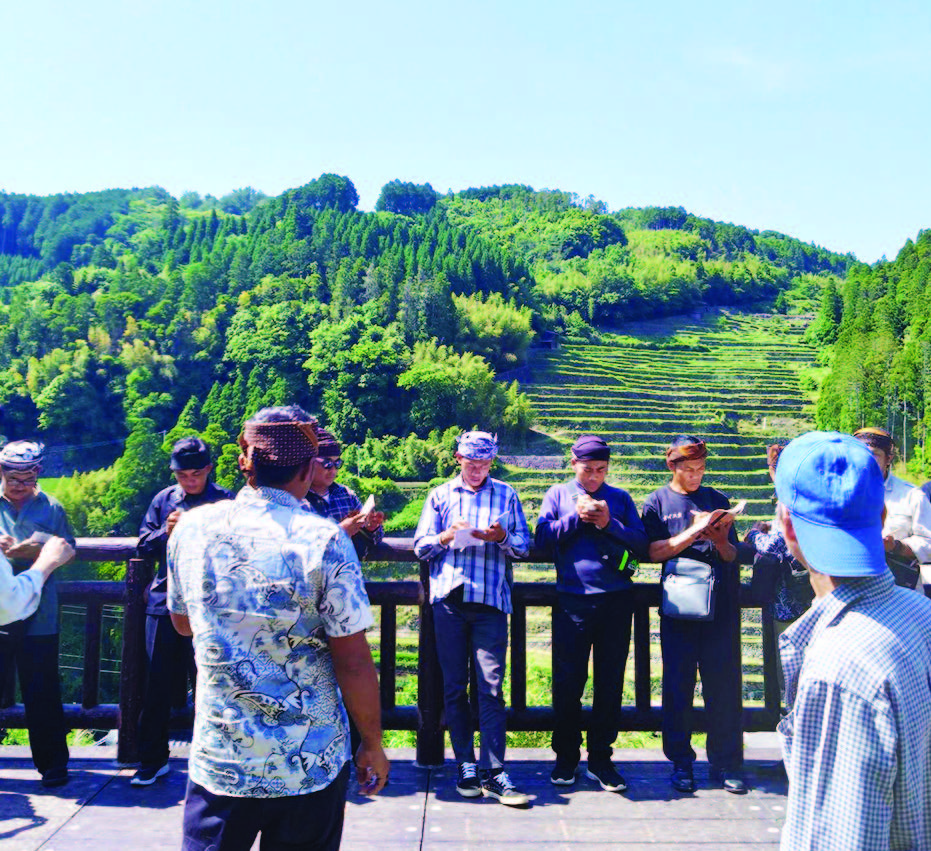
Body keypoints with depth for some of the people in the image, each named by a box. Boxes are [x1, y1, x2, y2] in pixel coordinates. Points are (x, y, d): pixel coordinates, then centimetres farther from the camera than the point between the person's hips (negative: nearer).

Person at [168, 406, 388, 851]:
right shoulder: (325, 541, -17)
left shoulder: (193, 527, -5)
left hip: (219, 759, 3)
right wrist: (372, 745, -1)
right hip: (310, 763, -2)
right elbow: (353, 662, -14)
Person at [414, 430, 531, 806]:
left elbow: (524, 546, 8)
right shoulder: (440, 495, 14)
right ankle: (465, 765, 17)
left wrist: (502, 538, -12)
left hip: (491, 601, -1)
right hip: (448, 599, 1)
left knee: (490, 687, -6)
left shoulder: (506, 494, 13)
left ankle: (492, 772, 0)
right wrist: (446, 537, -10)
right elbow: (420, 547, 9)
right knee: (454, 687, 6)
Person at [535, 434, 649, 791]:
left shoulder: (620, 498, 12)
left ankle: (600, 759, 21)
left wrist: (609, 523, -9)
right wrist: (578, 517, -10)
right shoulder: (558, 495, 10)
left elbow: (642, 545, 4)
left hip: (616, 600, 1)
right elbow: (543, 538, -1)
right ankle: (566, 757, 20)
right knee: (567, 682, 3)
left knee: (610, 683, 7)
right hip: (572, 601, -1)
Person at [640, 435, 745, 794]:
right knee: (678, 684, 4)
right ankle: (681, 762, 17)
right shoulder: (658, 501, 7)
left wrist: (720, 540, -10)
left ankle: (725, 763, 15)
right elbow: (653, 551, -5)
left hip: (720, 604, 2)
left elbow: (732, 555, 12)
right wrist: (694, 532, -14)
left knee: (724, 683, 3)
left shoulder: (717, 500, 13)